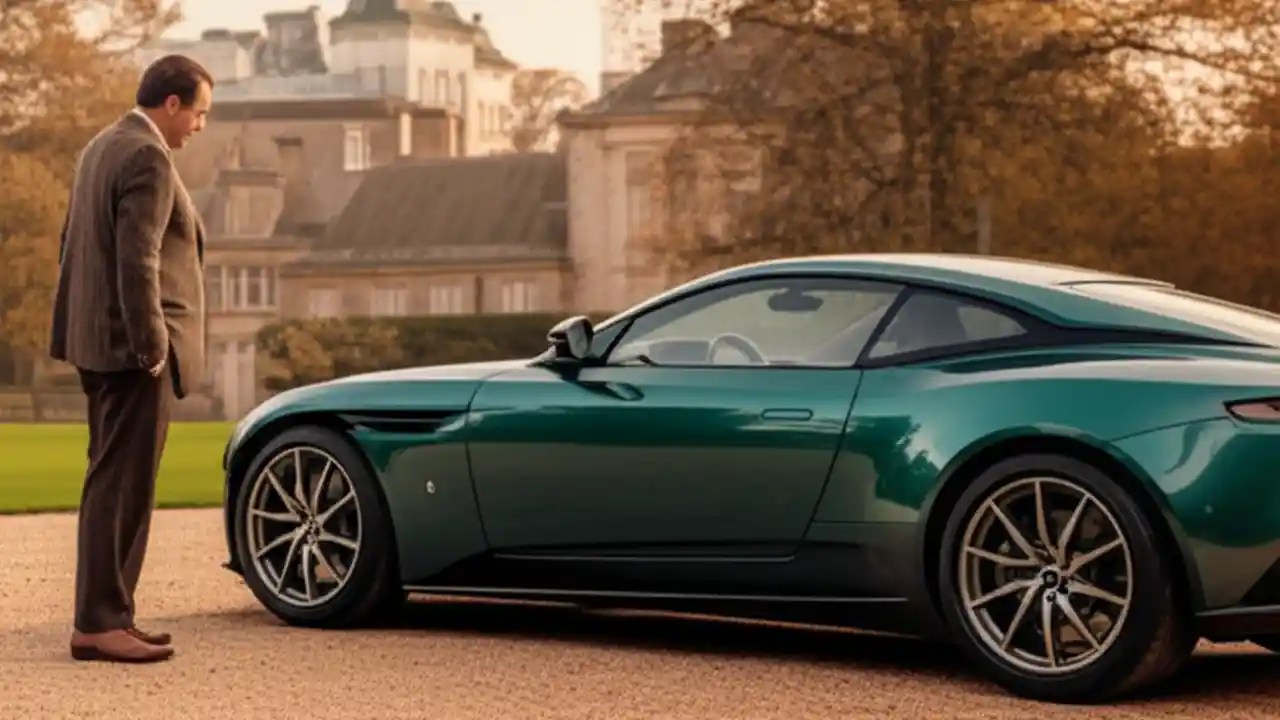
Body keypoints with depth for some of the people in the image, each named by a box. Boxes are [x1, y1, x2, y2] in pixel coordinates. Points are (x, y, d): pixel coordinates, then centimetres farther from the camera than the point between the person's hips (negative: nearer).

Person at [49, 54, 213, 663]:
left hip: (98, 342, 10)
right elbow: (137, 263, -22)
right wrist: (152, 349, -17)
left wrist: (87, 333, 18)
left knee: (112, 482, 13)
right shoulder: (148, 159, -15)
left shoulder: (101, 147, 16)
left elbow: (75, 246, 19)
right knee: (123, 486, -7)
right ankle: (99, 623, -5)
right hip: (130, 347, -10)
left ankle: (108, 616, 18)